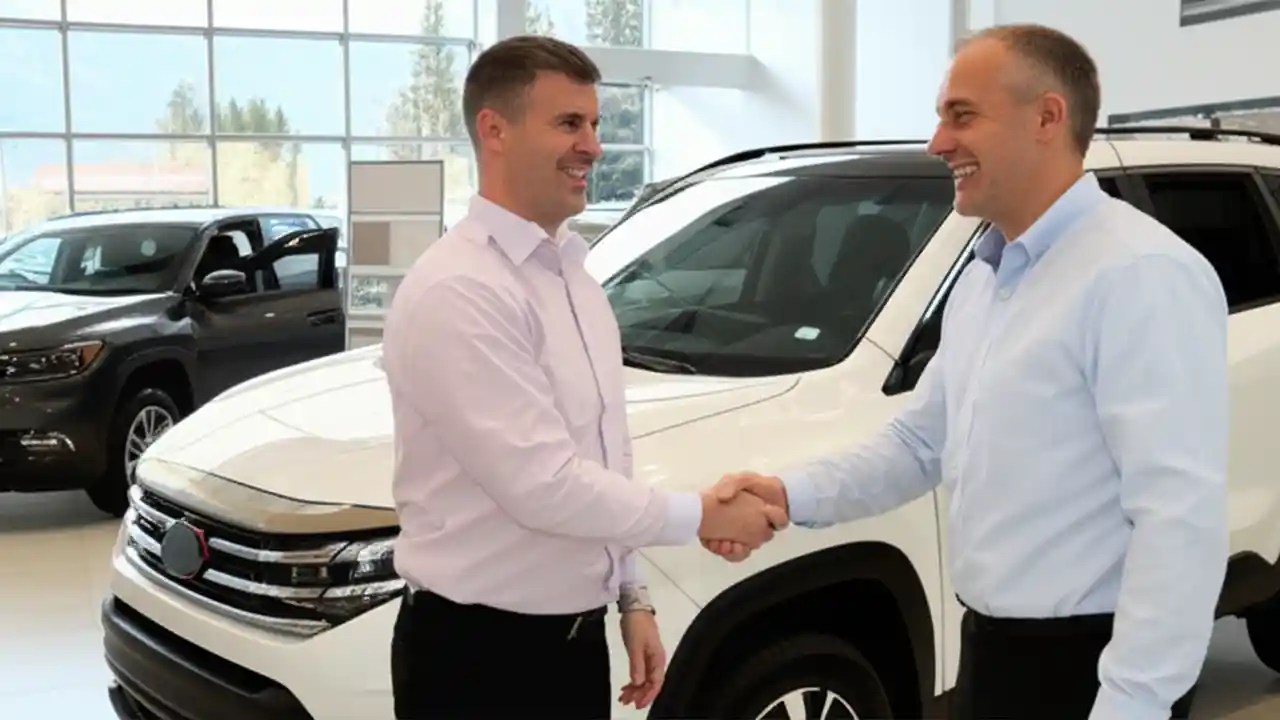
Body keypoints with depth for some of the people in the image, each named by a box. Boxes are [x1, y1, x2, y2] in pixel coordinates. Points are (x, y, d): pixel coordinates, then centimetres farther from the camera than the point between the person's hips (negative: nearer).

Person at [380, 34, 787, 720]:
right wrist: (700, 515, -14)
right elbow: (542, 484, -24)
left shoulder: (571, 273, 8)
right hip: (477, 653, -8)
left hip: (574, 638, 8)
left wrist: (632, 597, 12)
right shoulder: (455, 293, -20)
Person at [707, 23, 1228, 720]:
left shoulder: (1142, 275, -19)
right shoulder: (982, 278, 11)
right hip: (989, 647, 9)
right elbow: (919, 441, 15)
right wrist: (793, 494, -1)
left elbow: (1180, 518, -25)